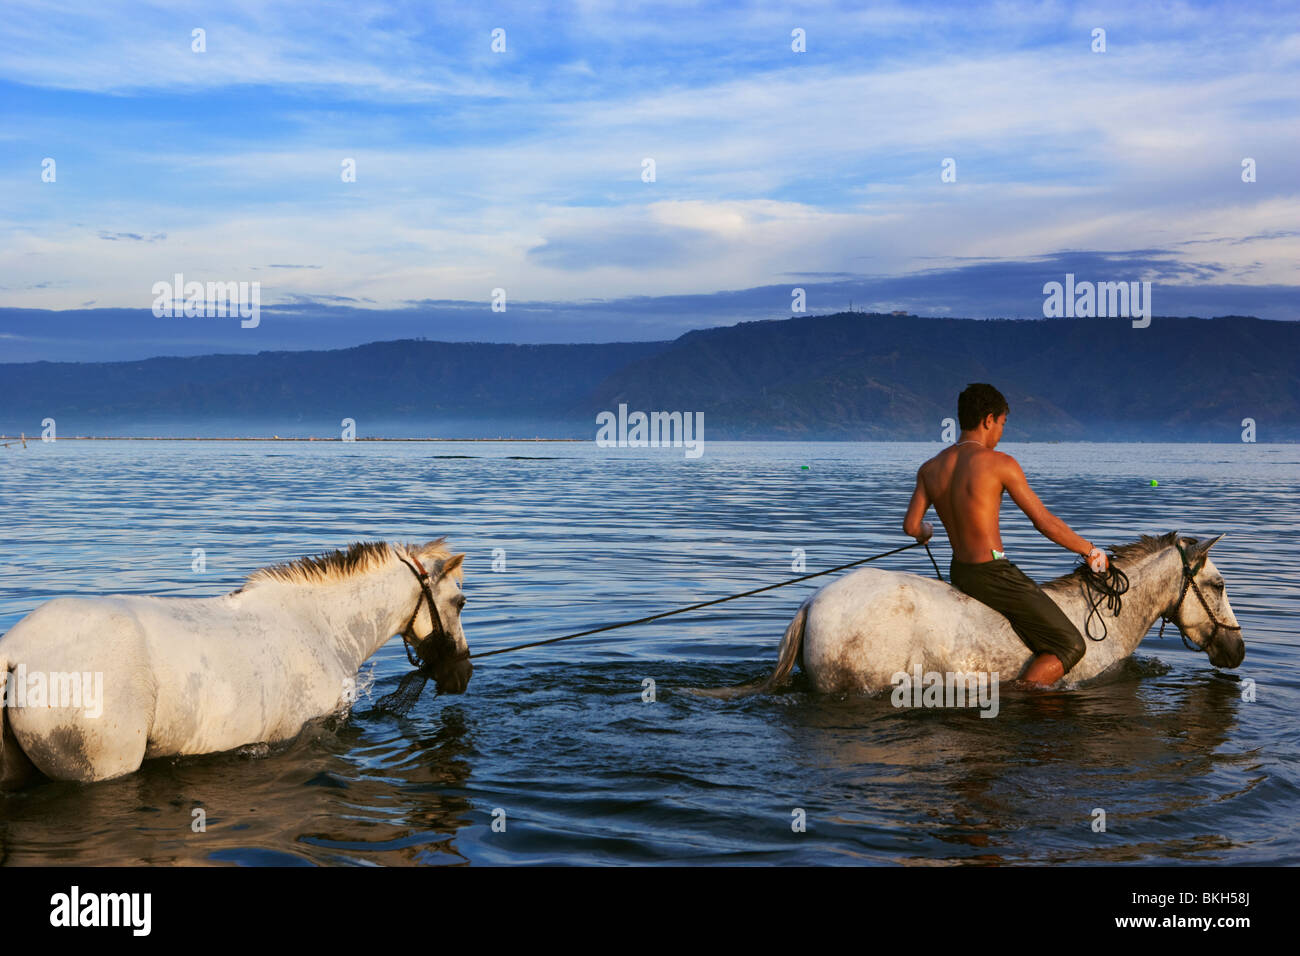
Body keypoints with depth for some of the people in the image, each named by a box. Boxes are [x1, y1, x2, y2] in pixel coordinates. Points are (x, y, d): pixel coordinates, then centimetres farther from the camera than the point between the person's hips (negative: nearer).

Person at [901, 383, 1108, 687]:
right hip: (994, 576, -8)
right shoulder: (1000, 463, -14)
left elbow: (910, 526, 0)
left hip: (959, 573, 8)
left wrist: (925, 533, 25)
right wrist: (1090, 550, 3)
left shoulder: (929, 468, 3)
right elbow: (1046, 523, -11)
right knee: (1070, 646, -2)